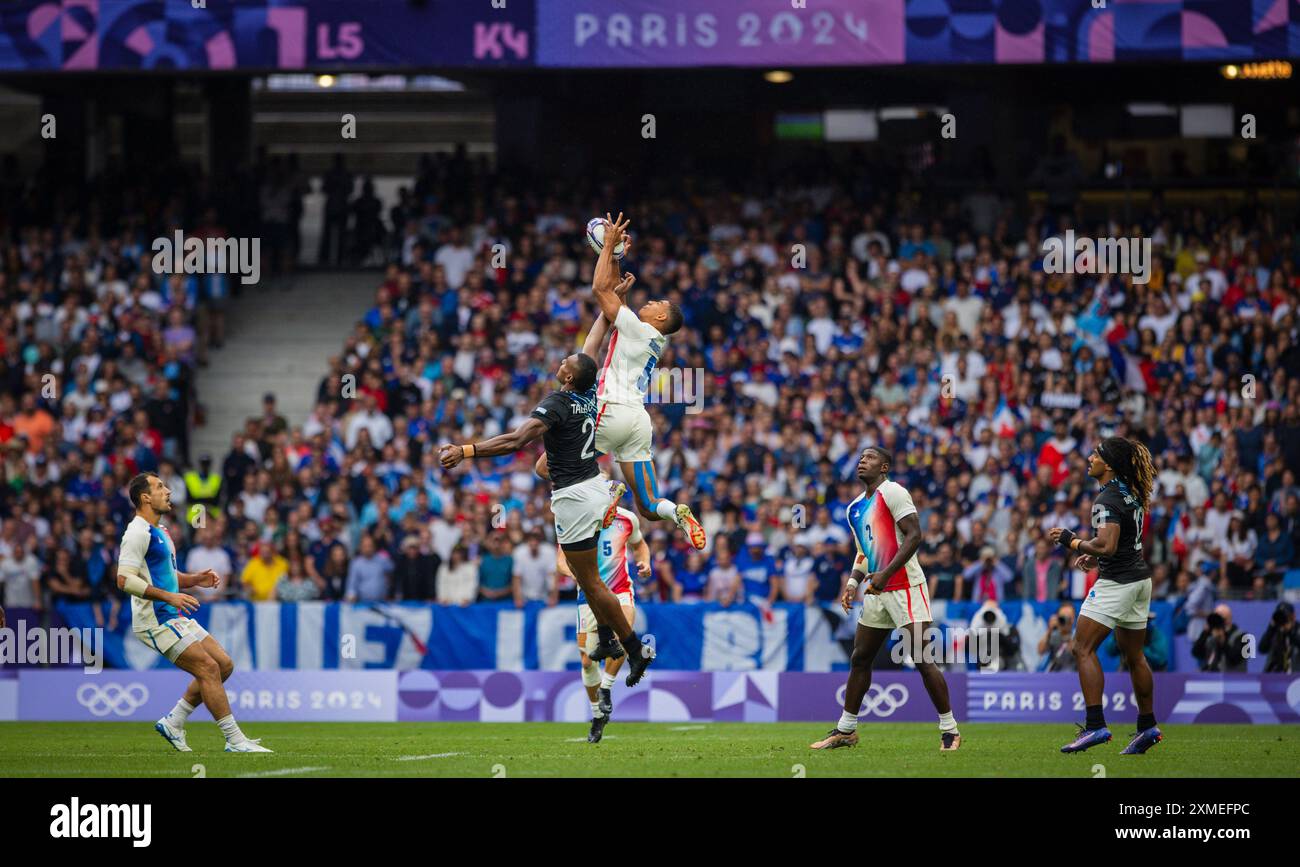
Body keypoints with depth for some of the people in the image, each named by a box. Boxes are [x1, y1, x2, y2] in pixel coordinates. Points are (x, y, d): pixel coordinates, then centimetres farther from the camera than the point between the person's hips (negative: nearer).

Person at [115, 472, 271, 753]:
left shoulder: (159, 531, 19)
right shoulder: (138, 533, -13)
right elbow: (124, 579, -22)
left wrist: (194, 579, 10)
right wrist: (169, 596, -27)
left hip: (175, 618, 10)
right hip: (157, 621, -10)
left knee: (223, 665, 7)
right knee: (208, 668, -15)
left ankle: (173, 723, 13)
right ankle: (235, 740, -11)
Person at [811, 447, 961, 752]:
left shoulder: (892, 493, -10)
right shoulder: (855, 508, 16)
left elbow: (914, 535, -18)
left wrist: (886, 574, -23)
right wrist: (853, 582, 8)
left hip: (905, 587, -8)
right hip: (876, 591, 8)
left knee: (922, 661, -10)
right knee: (860, 660, 10)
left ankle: (950, 729, -3)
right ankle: (845, 730, 20)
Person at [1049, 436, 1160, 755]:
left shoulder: (1107, 499, -18)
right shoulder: (1130, 494, 12)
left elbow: (1107, 545, -28)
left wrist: (1072, 541, -15)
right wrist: (1094, 557, 18)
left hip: (1116, 582, -10)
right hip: (1139, 579, 10)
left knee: (1083, 648, -9)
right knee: (1134, 655, 17)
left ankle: (1095, 725, -16)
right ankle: (1147, 726, 22)